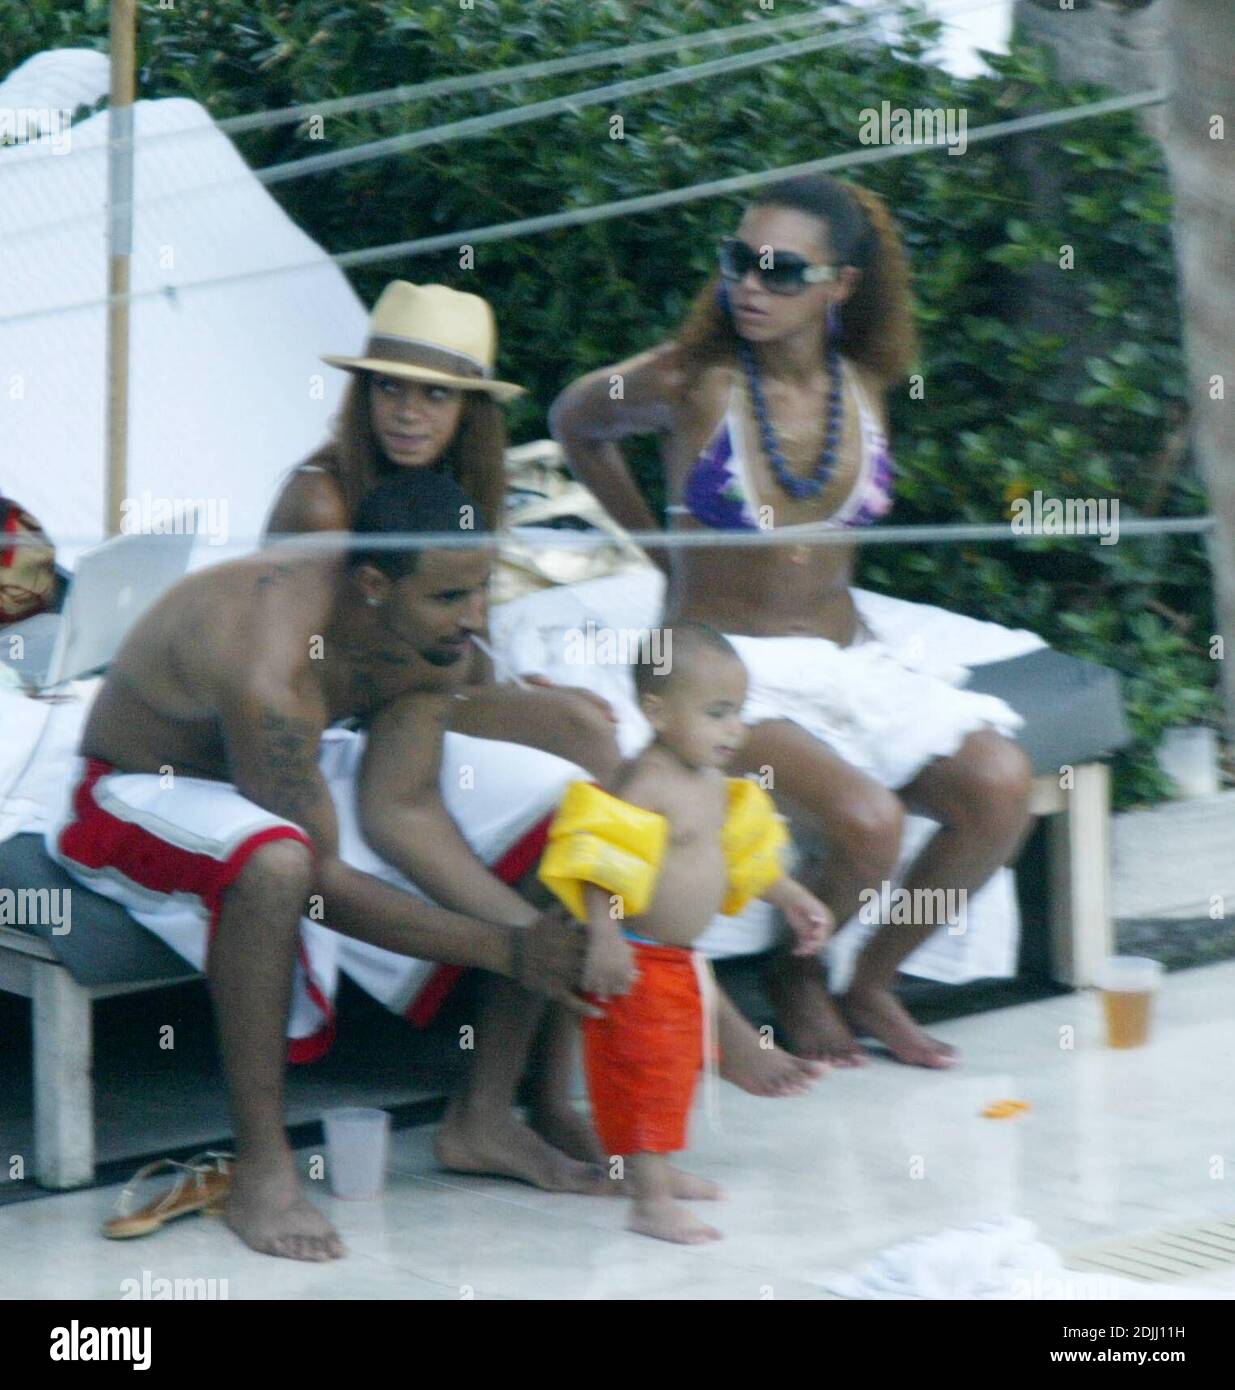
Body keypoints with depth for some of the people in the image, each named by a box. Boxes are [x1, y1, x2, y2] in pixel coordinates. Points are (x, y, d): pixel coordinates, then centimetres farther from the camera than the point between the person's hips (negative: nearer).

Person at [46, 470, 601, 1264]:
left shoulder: (435, 636, -13)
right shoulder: (269, 664, -37)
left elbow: (401, 810, -16)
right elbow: (323, 883, -35)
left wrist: (531, 928, -29)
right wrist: (502, 950, -35)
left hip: (289, 780, 8)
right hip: (139, 795, -8)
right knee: (276, 858, -44)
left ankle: (484, 1122, 3)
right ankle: (262, 1169, -31)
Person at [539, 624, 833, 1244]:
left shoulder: (713, 785, 9)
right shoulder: (646, 784, -21)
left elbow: (745, 853, 24)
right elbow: (601, 860, -27)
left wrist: (792, 899, 26)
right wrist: (604, 936, -34)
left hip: (679, 961, 10)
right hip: (637, 959, -10)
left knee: (676, 1066, 20)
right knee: (648, 1069, -7)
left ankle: (655, 1167, 36)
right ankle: (650, 1201, -4)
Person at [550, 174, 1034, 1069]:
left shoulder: (866, 386, 3)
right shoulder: (691, 382, -10)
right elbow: (575, 424, 11)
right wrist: (665, 549, 13)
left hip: (847, 653, 5)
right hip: (727, 665, -5)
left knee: (1000, 786, -19)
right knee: (866, 819, -30)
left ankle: (871, 985, 3)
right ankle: (796, 977, 4)